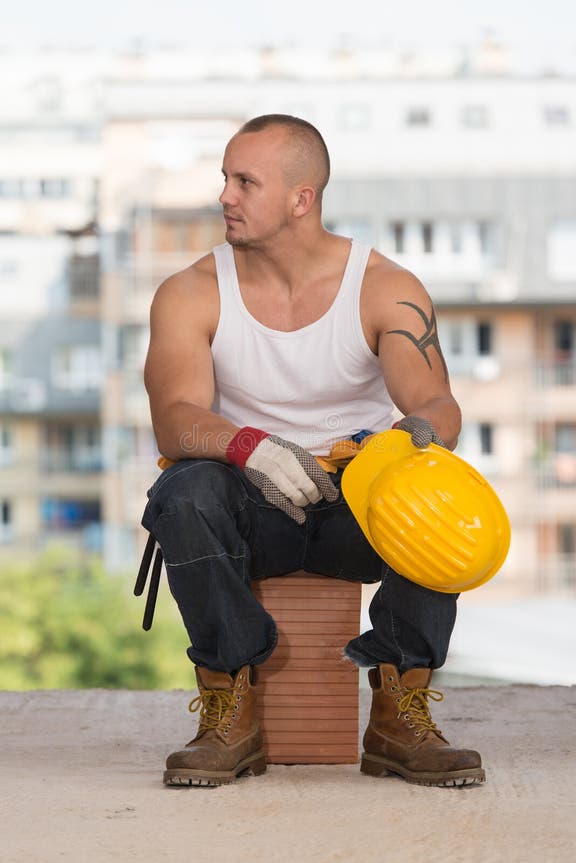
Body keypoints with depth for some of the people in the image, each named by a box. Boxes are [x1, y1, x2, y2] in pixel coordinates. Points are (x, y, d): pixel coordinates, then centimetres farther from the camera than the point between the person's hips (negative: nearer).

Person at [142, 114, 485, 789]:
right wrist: (248, 446, -42)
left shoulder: (386, 290, -5)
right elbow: (175, 419, -19)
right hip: (251, 509, 0)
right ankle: (232, 714, -23)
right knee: (183, 493, -34)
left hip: (362, 504, 0)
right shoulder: (191, 295, -4)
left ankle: (399, 713, -21)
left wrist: (425, 429, -45)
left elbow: (435, 400, -18)